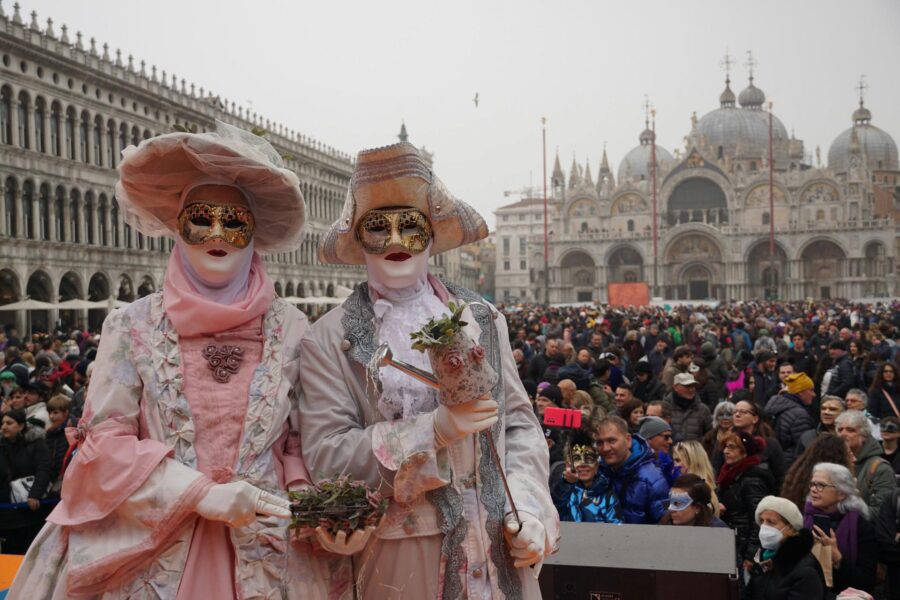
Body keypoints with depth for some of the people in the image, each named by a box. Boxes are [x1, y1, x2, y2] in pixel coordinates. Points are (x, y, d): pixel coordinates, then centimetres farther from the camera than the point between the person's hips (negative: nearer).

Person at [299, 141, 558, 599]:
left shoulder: (482, 319, 4)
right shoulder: (331, 339, -5)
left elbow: (520, 423, 6)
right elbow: (325, 454, -11)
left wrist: (526, 508, -9)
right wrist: (433, 430, -21)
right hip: (401, 559, -2)